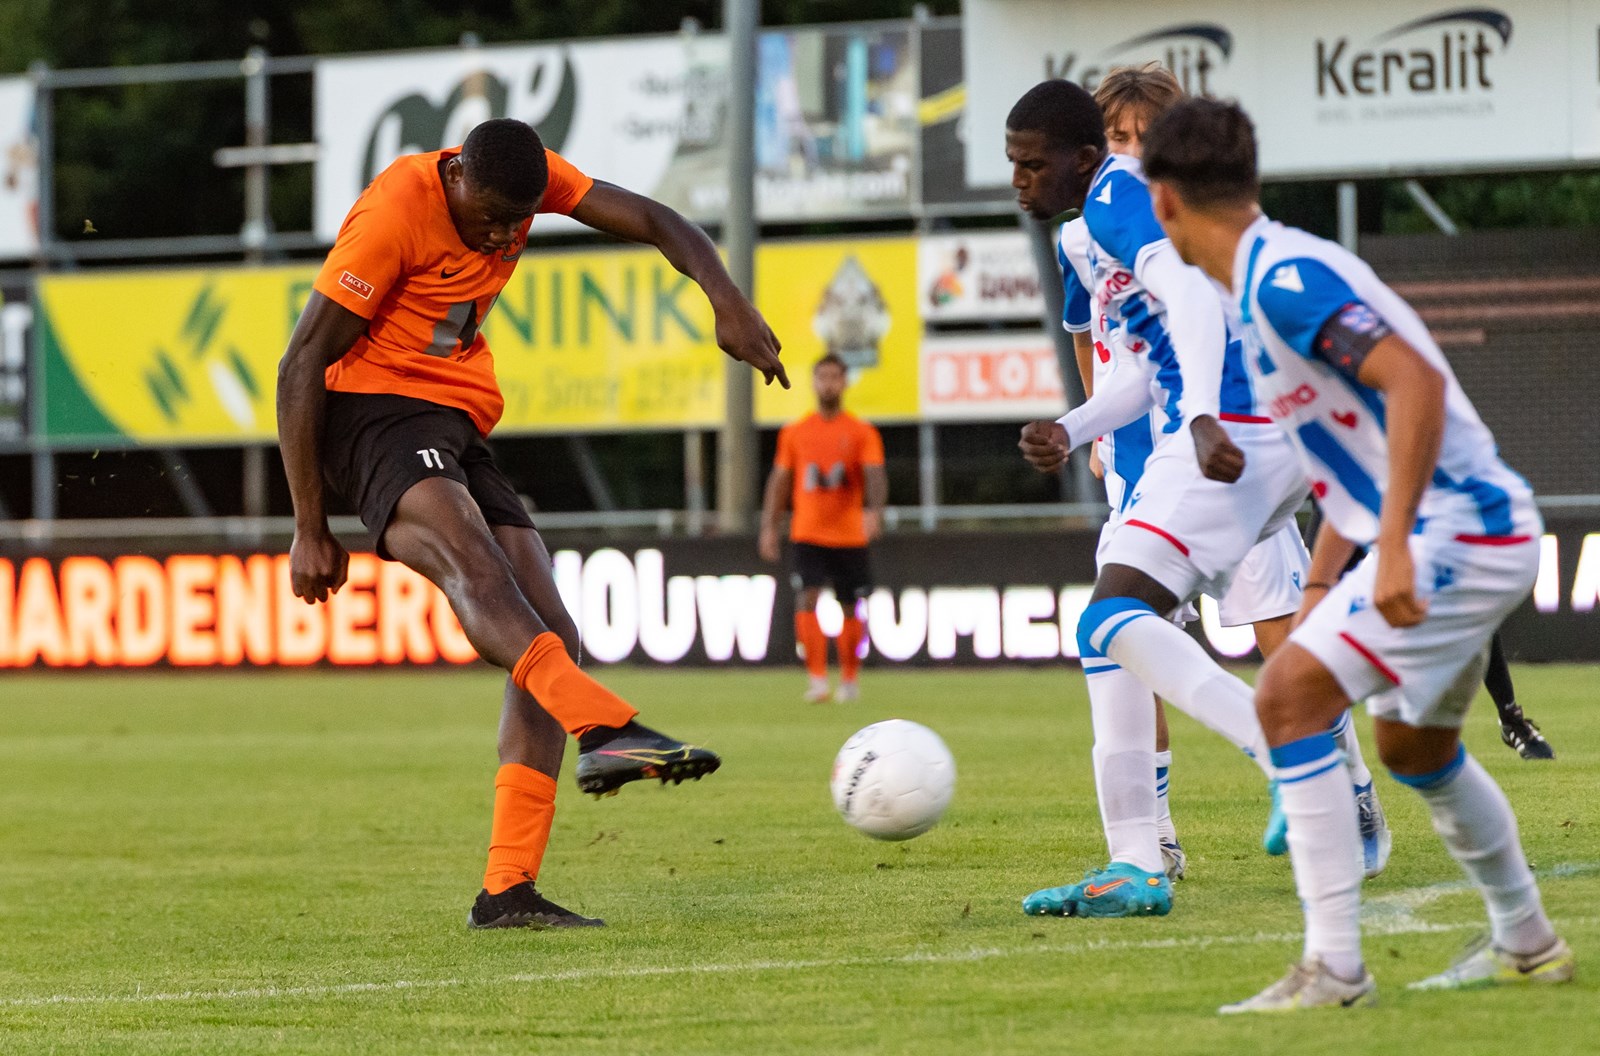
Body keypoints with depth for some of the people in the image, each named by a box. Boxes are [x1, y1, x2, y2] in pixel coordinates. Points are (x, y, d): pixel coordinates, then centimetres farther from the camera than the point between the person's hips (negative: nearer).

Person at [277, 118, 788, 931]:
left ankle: (507, 893, -10)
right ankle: (605, 728, -59)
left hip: (458, 423, 8)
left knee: (553, 643, -7)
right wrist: (310, 529, -15)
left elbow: (650, 221, 4)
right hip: (371, 407, -7)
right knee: (470, 556, -37)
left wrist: (726, 301, -17)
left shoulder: (521, 179, 0)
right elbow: (301, 366, -15)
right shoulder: (393, 215, -17)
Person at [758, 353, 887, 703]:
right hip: (808, 535, 0)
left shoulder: (862, 432, 1)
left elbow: (874, 474, -11)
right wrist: (769, 527, 6)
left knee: (851, 608, 8)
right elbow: (779, 480, 12)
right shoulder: (795, 432, 7)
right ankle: (817, 678, -19)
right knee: (807, 600, -16)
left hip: (850, 536, 0)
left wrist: (874, 510, -29)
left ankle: (849, 678, 24)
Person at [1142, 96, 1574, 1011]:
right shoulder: (1275, 275, 15)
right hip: (1481, 532, 10)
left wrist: (1394, 549, -31)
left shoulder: (1284, 279, -17)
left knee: (1290, 694, -17)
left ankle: (1335, 969, -18)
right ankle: (1527, 944, 42)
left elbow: (1415, 383, -29)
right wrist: (1321, 585, 24)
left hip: (1458, 531, -10)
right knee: (1415, 745, 26)